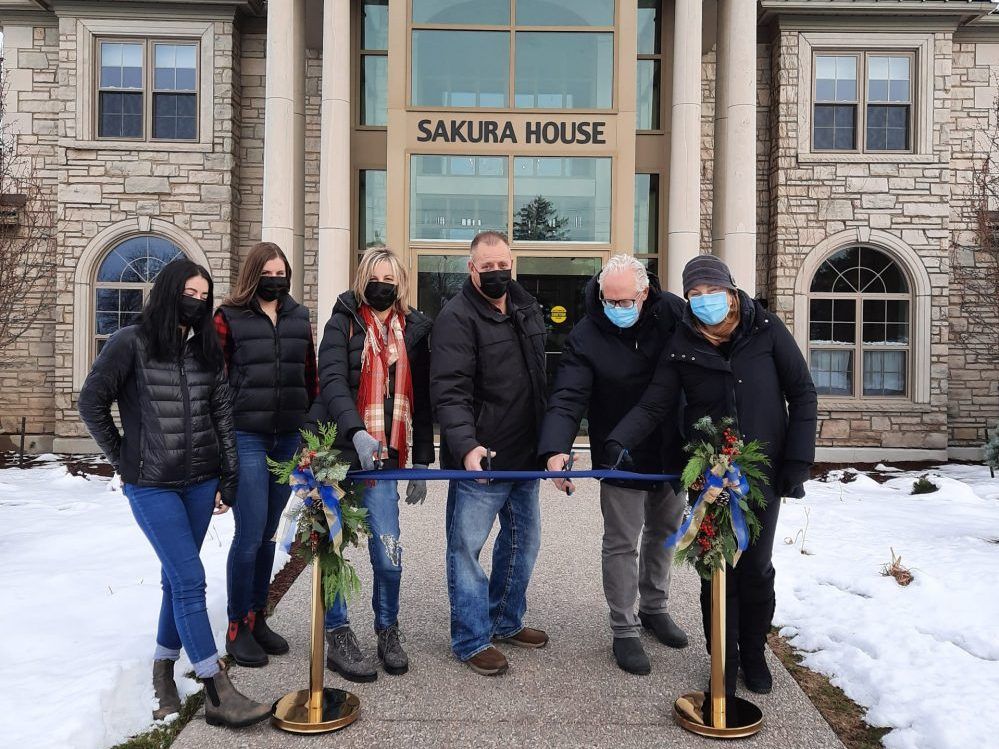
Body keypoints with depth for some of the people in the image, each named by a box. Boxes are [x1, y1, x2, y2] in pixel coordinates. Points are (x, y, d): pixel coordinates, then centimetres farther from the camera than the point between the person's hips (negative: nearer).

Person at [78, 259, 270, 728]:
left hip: (201, 481, 5)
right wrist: (123, 460, -3)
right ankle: (220, 695, -3)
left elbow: (222, 416, 9)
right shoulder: (131, 344, -6)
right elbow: (92, 403, -3)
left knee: (177, 577, 12)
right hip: (152, 485, -5)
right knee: (190, 579, -8)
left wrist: (228, 480, 5)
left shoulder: (206, 350, 8)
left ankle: (163, 669, 31)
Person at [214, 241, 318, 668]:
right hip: (246, 438, -4)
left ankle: (257, 617, 26)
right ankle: (237, 628, 12)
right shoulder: (228, 319, -2)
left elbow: (311, 377, 14)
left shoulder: (299, 319, 11)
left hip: (289, 439, 4)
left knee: (268, 533, 12)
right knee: (250, 534, -4)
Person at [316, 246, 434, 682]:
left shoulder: (414, 330, 9)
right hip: (339, 451, -2)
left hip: (384, 458, 2)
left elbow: (421, 400, 10)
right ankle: (338, 639, 22)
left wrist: (422, 463, 8)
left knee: (389, 554, 0)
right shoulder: (344, 323, 0)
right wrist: (356, 431, -32)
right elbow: (332, 380, -15)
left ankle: (388, 633, 24)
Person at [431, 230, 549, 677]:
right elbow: (450, 392, -22)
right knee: (467, 545, 3)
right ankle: (471, 640, 20)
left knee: (523, 538, 19)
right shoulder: (456, 317, -14)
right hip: (479, 458, -8)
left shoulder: (528, 309, 9)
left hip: (525, 455, 8)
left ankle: (506, 622, 37)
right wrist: (467, 446, -35)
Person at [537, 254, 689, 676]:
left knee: (664, 531, 20)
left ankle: (654, 607, 42)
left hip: (671, 451, 4)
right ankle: (625, 630, 21)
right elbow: (567, 397, -24)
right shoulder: (586, 336, -16)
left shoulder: (673, 313, -10)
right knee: (622, 543, 3)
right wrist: (556, 447, -39)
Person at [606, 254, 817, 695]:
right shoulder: (682, 345, -5)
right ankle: (724, 661, 24)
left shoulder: (765, 329, -6)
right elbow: (653, 406, -10)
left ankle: (753, 654, 35)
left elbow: (802, 393, -1)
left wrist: (797, 462, -6)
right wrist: (619, 441, -29)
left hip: (763, 472, 0)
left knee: (756, 567, 12)